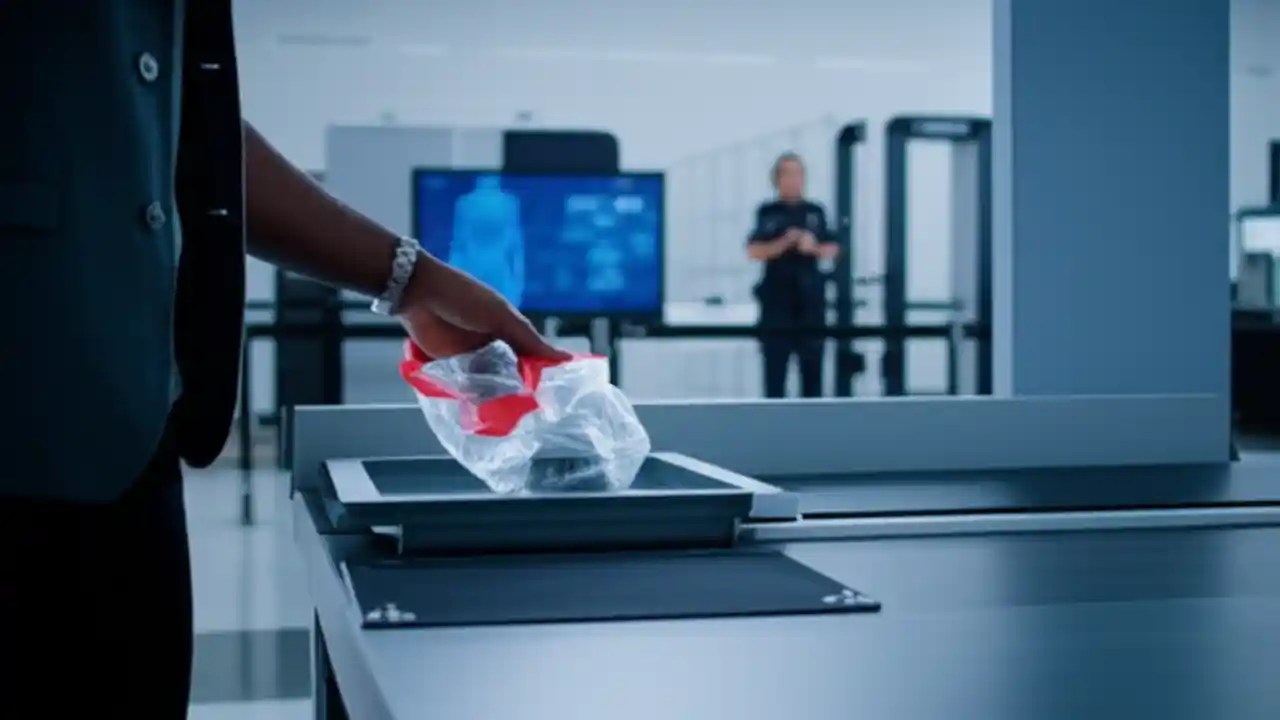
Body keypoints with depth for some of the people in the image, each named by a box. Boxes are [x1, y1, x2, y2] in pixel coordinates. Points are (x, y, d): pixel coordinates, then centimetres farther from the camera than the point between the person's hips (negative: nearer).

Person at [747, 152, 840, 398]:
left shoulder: (815, 212, 9)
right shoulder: (767, 212, 1)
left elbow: (832, 250, 6)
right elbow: (755, 251, -8)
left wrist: (814, 247, -14)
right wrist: (785, 242, -20)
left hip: (811, 295, 3)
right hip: (777, 297, -3)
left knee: (812, 362, 5)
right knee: (775, 363, -2)